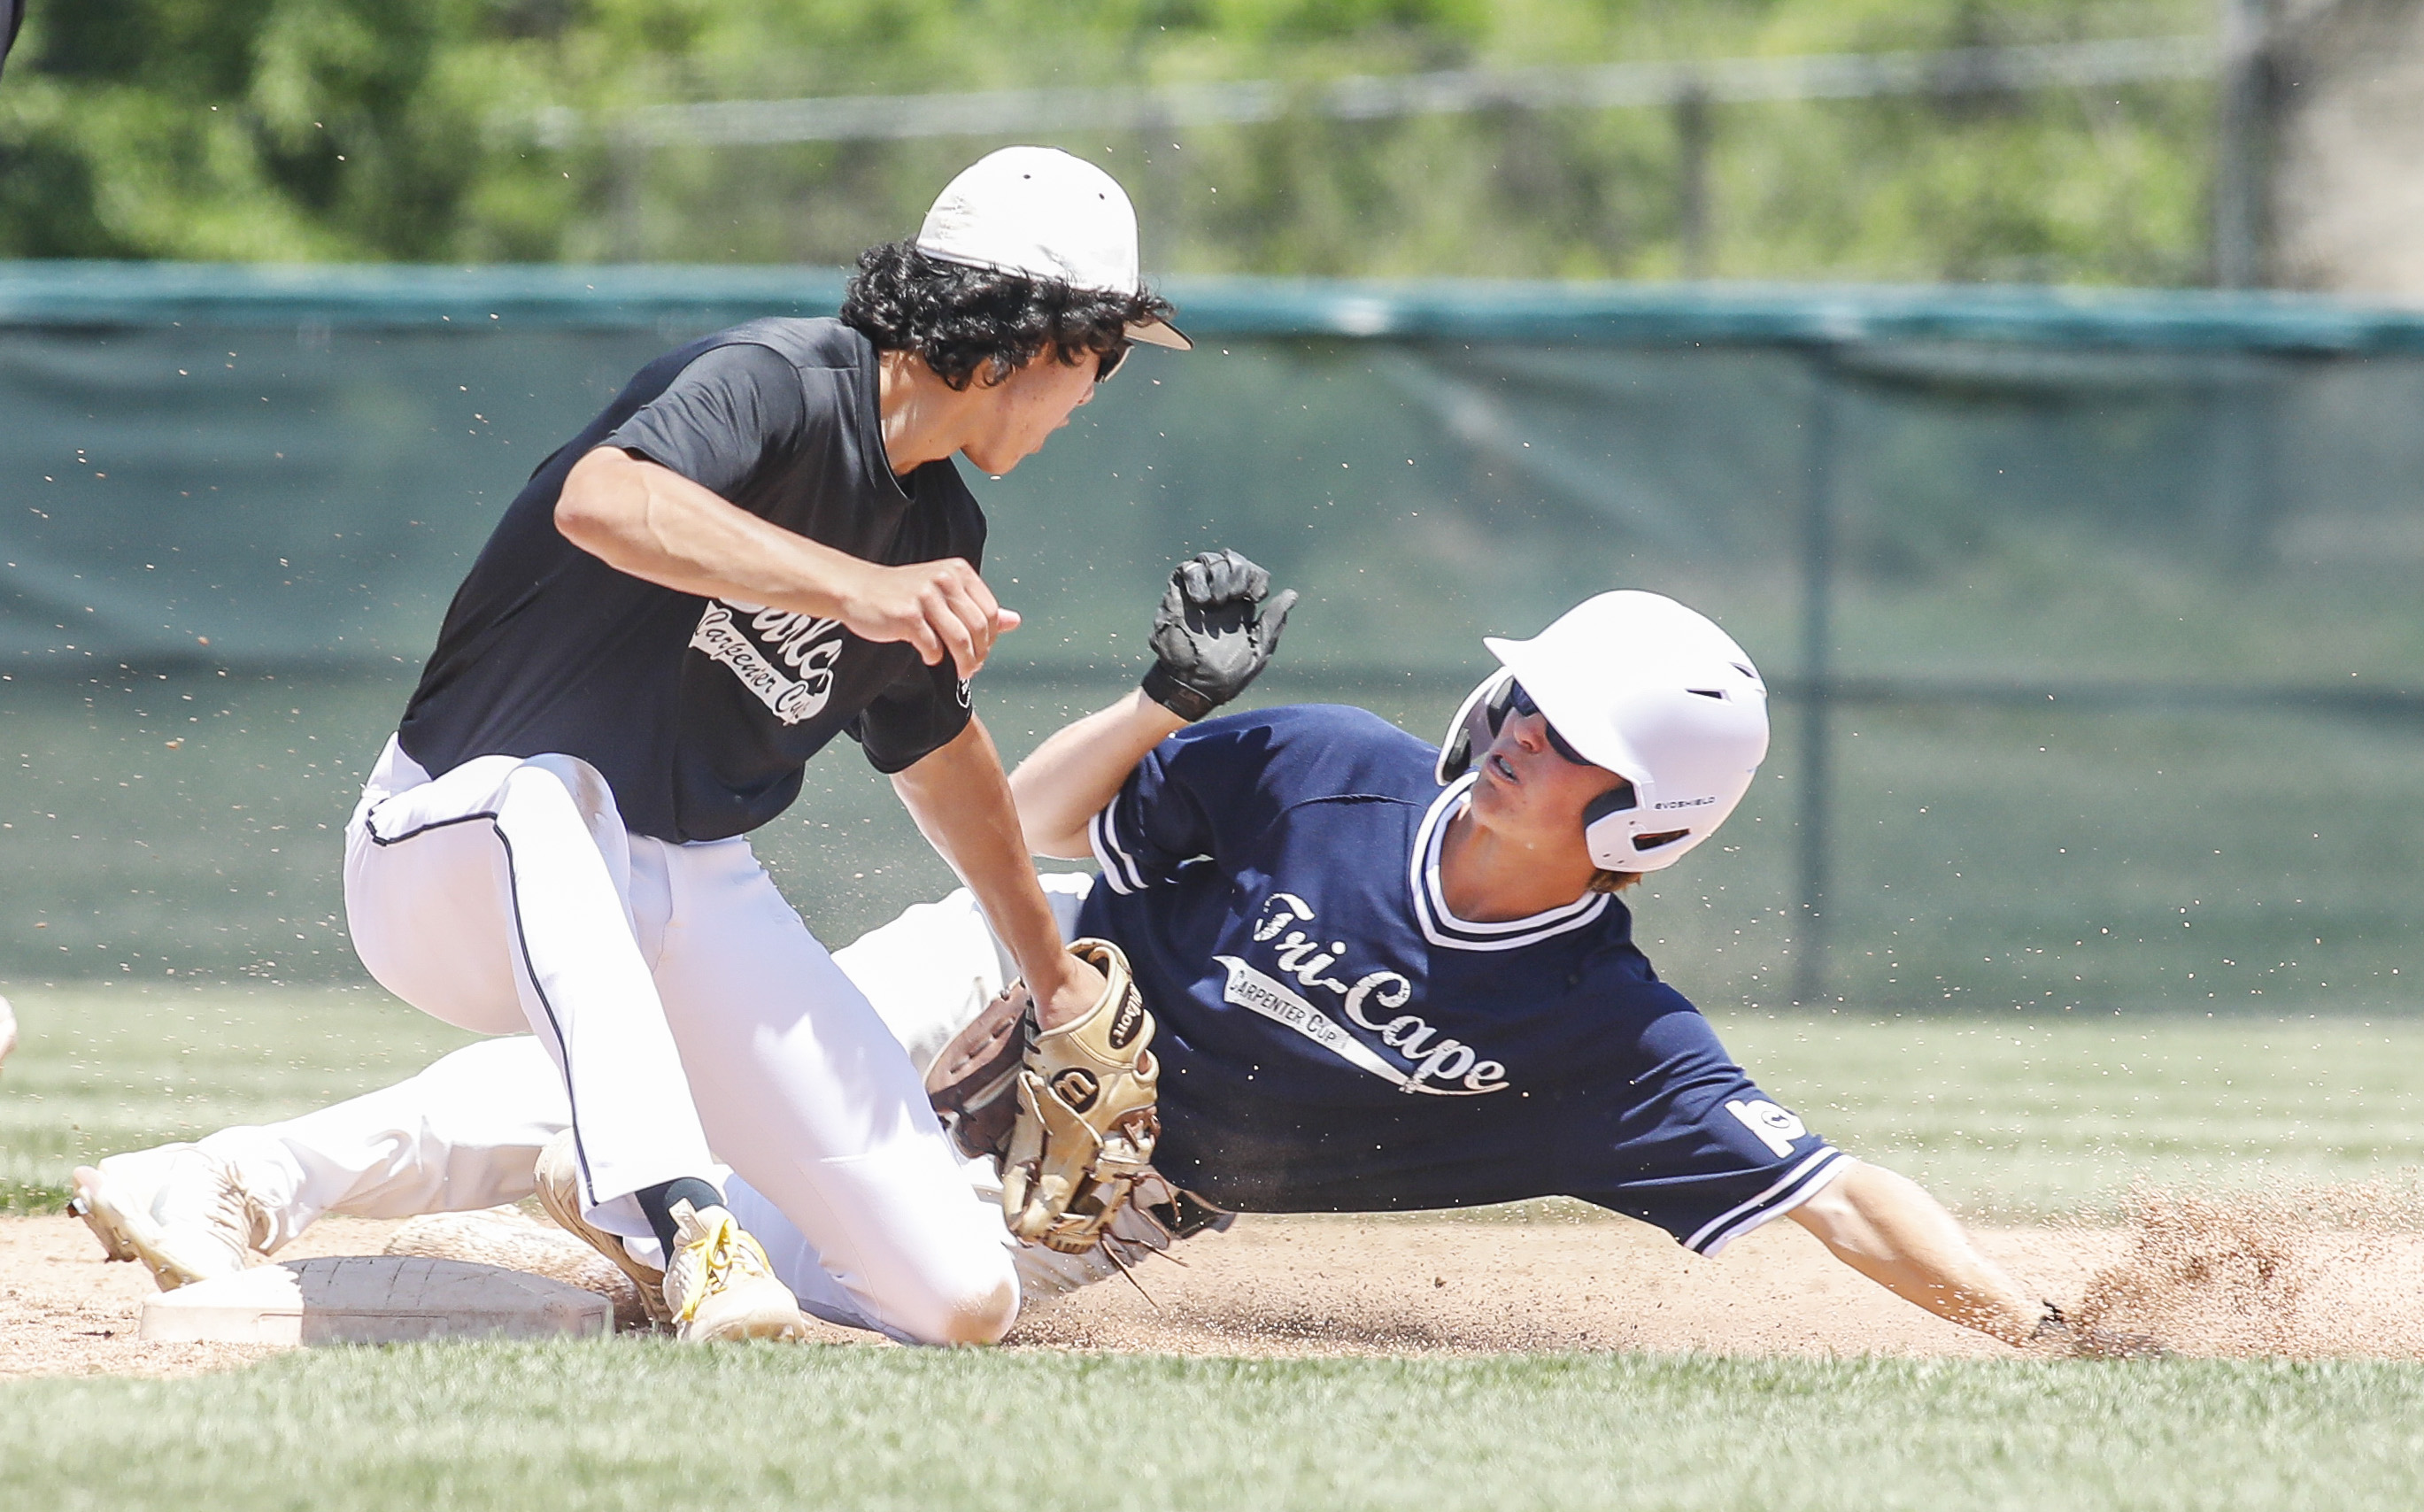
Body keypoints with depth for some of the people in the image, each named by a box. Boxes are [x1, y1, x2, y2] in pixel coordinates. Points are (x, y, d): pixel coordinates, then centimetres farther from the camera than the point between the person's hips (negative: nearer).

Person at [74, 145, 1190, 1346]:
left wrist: (1056, 978, 36)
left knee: (963, 1300, -8)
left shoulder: (938, 530, 8)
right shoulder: (777, 386, -18)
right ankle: (681, 1222, -49)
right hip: (452, 872, -7)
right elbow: (600, 499, -40)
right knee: (548, 789, -46)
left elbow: (936, 745, 27)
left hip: (693, 903, 7)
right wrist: (854, 588, -47)